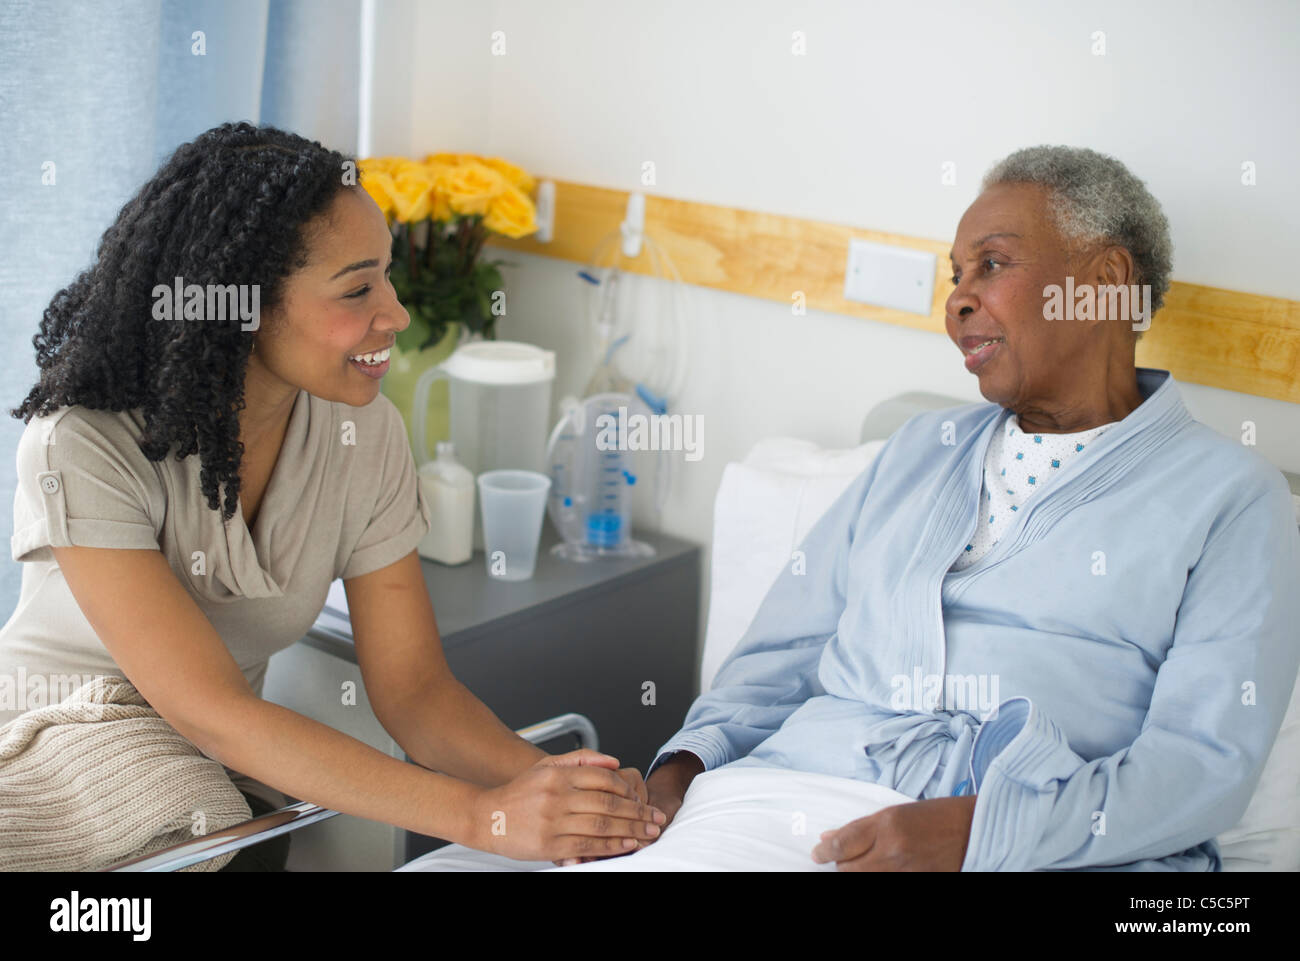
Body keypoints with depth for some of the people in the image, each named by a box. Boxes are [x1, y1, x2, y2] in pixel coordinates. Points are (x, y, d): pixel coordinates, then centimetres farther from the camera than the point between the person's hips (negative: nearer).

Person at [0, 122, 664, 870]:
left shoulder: (364, 433, -8)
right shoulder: (85, 447, -23)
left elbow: (413, 688, -8)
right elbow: (214, 713, -28)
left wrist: (548, 778, -28)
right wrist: (483, 817, -35)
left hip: (228, 803, 4)